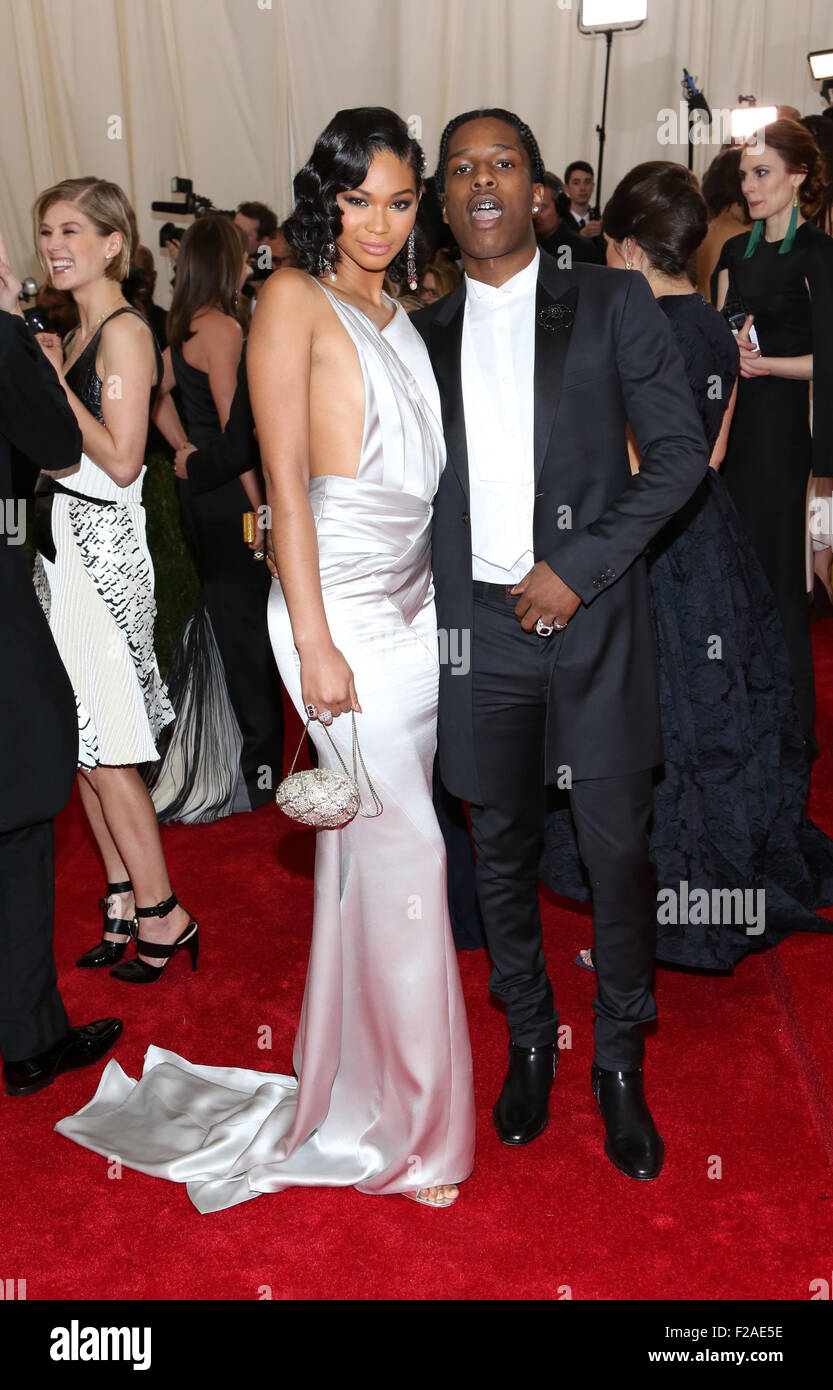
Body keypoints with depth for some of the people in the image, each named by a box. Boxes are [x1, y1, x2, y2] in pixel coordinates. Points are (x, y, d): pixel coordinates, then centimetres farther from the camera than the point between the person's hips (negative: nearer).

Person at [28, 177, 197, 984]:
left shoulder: (125, 332, -10)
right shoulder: (74, 335, 16)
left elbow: (122, 461, -18)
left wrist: (53, 381, -13)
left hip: (101, 546, -9)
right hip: (63, 545, 9)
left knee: (106, 752, -4)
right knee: (82, 744, 11)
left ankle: (163, 917, 9)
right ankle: (122, 901, 23)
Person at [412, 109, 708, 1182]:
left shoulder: (612, 303, 4)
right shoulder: (424, 333, 11)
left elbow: (679, 452, -2)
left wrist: (578, 568, -11)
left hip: (593, 619, -2)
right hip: (477, 624, 3)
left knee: (617, 853, 3)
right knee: (502, 852, 12)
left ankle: (619, 1063, 24)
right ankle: (528, 1043, 33)